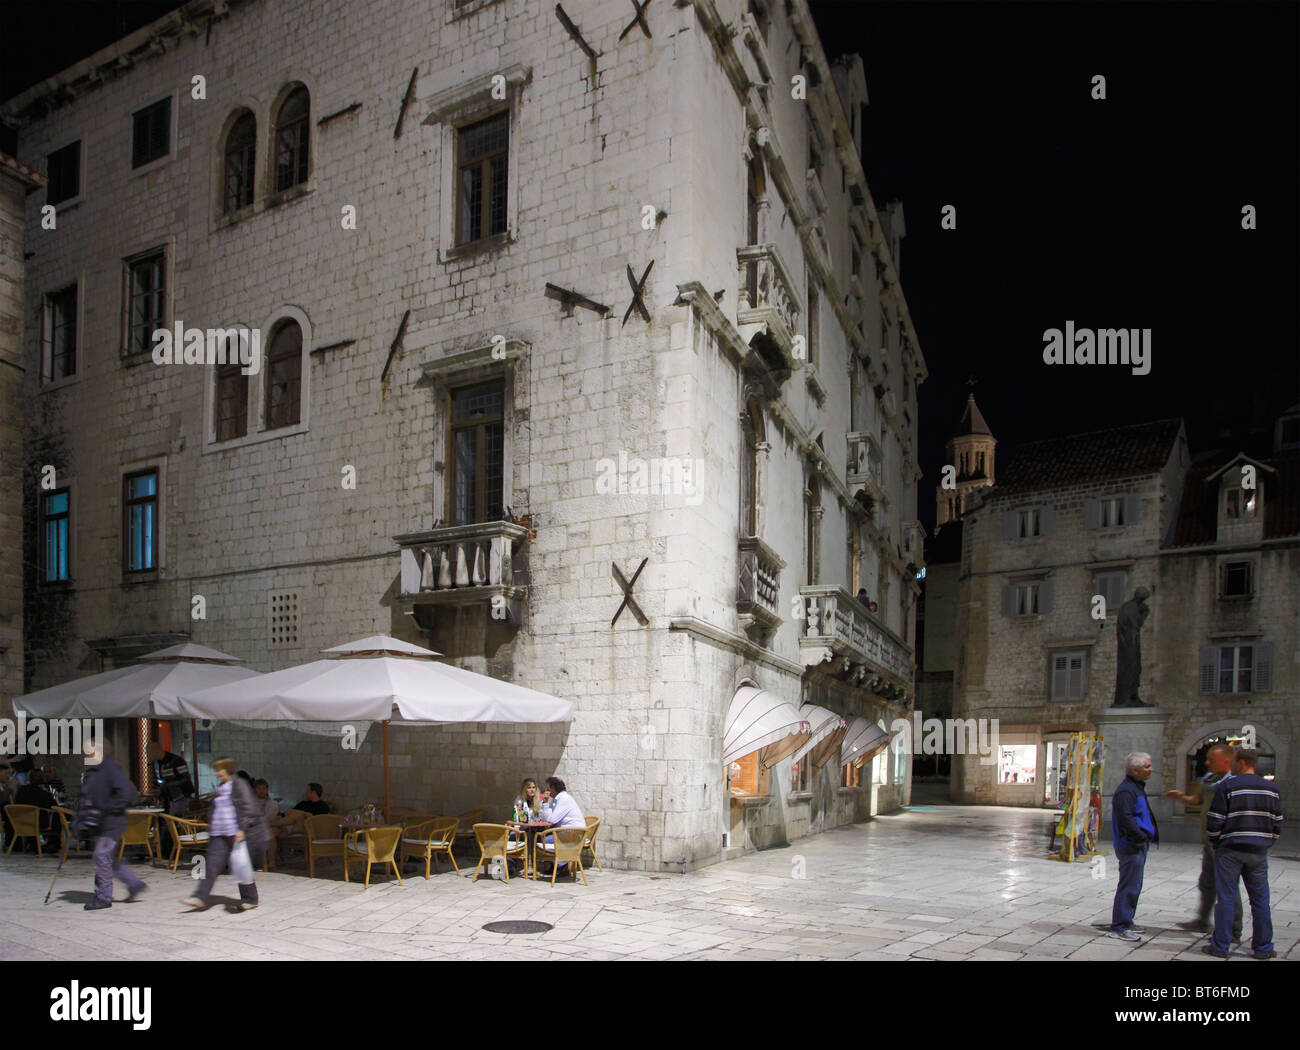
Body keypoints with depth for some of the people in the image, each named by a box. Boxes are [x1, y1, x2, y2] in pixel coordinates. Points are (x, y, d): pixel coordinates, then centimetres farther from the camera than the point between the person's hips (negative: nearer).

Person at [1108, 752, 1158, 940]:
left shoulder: (1137, 788, 18)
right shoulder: (1125, 791, -17)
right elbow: (1125, 819, -25)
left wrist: (1153, 833, 15)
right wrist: (1141, 837, -18)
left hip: (1139, 846, 11)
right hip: (1131, 847, -11)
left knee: (1134, 886, 16)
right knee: (1129, 887, -8)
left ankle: (1126, 922, 26)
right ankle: (1119, 927, -4)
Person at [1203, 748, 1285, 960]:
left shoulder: (1227, 786, -9)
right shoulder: (1272, 789, 6)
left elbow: (1214, 823, -10)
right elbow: (1277, 824, 8)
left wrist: (1216, 842, 8)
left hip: (1230, 850, -4)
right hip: (1259, 852, 4)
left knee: (1225, 899, 1)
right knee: (1260, 899, 11)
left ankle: (1220, 946, 6)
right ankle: (1262, 948, 16)